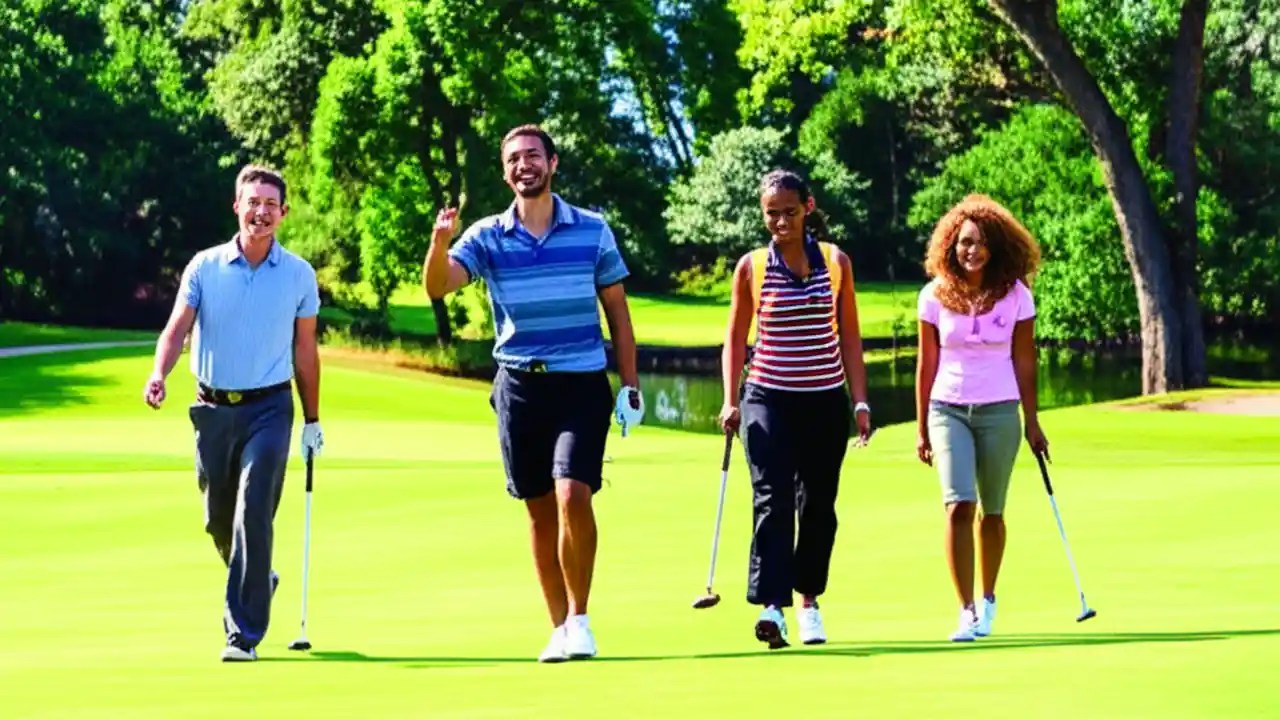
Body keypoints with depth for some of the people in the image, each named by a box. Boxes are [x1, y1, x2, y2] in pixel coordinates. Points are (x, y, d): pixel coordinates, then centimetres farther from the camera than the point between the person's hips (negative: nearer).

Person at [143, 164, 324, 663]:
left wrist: (312, 420, 10)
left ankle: (243, 633, -11)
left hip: (268, 407, -2)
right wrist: (159, 374, -25)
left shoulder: (299, 275, 1)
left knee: (253, 514, -13)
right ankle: (259, 582, 41)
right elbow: (177, 328, -5)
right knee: (218, 519, 11)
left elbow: (304, 350, 8)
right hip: (214, 406, 2)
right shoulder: (204, 267, 1)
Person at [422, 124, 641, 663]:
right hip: (519, 386, 2)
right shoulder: (488, 237, 2)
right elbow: (438, 286, -12)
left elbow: (616, 309, 8)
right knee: (540, 512, 7)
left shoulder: (592, 230, 2)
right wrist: (439, 243, -32)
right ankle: (560, 626, 17)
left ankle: (579, 618, -4)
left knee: (573, 496, -17)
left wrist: (630, 384, 5)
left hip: (581, 383, -2)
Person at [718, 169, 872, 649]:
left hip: (826, 401, 2)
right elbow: (735, 337, 6)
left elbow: (849, 336, 7)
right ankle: (771, 606, -21)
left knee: (818, 505, 9)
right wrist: (730, 401, -3)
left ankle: (809, 599, 23)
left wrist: (860, 401, 2)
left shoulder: (836, 262, 4)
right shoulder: (752, 267, 0)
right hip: (769, 399, -2)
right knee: (773, 501, -14)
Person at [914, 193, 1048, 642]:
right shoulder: (936, 295, 0)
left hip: (999, 410, 0)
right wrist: (921, 427, 6)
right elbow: (926, 364, 5)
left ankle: (988, 600, 28)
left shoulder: (1015, 295, 0)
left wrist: (1031, 421, 5)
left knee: (992, 511, 8)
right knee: (958, 506, -14)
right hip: (949, 409, 0)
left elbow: (1023, 362, 4)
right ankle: (967, 612, -14)